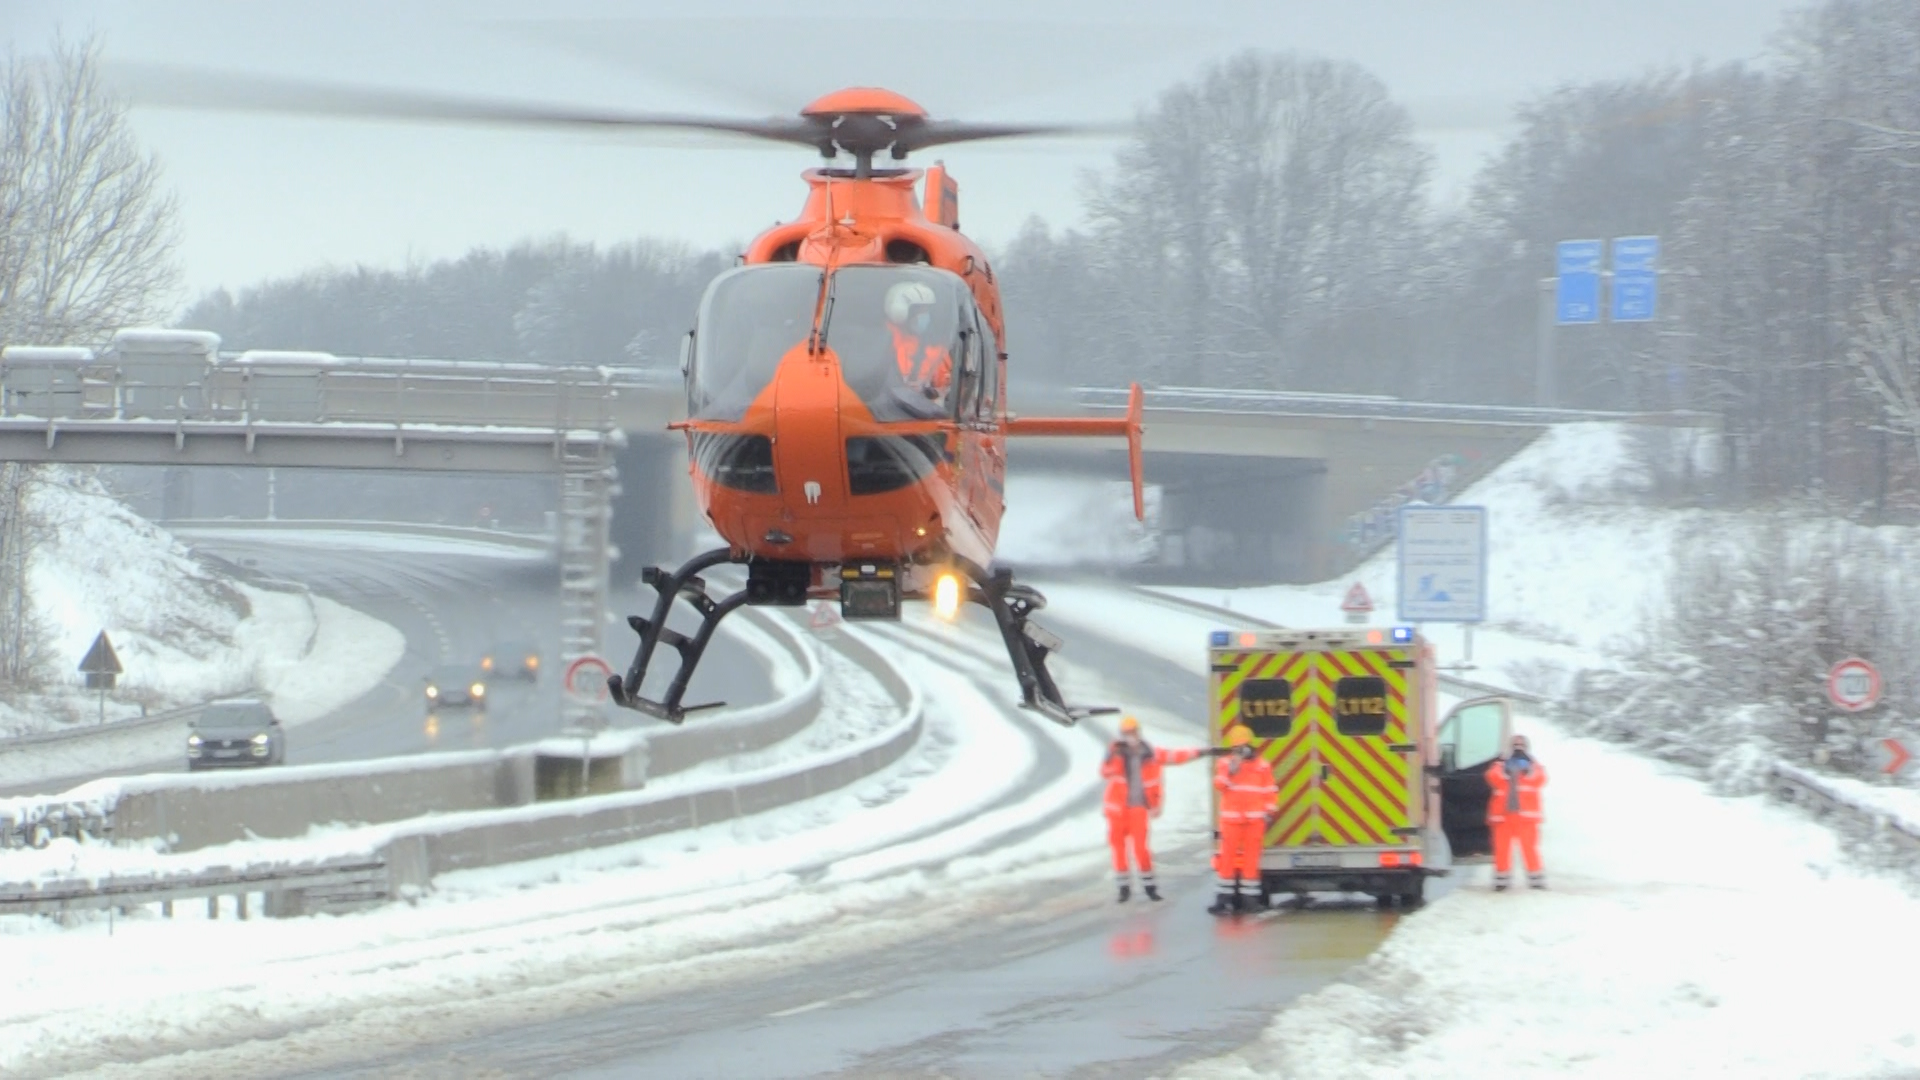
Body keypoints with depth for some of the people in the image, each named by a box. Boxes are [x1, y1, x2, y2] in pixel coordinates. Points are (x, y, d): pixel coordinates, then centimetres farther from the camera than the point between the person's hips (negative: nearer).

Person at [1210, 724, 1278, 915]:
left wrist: (1269, 812, 0)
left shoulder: (1262, 766, 4)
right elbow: (1219, 785, -9)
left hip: (1255, 820, 0)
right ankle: (1225, 896, 6)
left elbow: (1271, 791, 6)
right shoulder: (1225, 763, 4)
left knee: (1251, 858, 0)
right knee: (1228, 857, 1)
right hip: (1231, 819, 0)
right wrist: (1230, 772, -23)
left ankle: (1249, 897, 4)